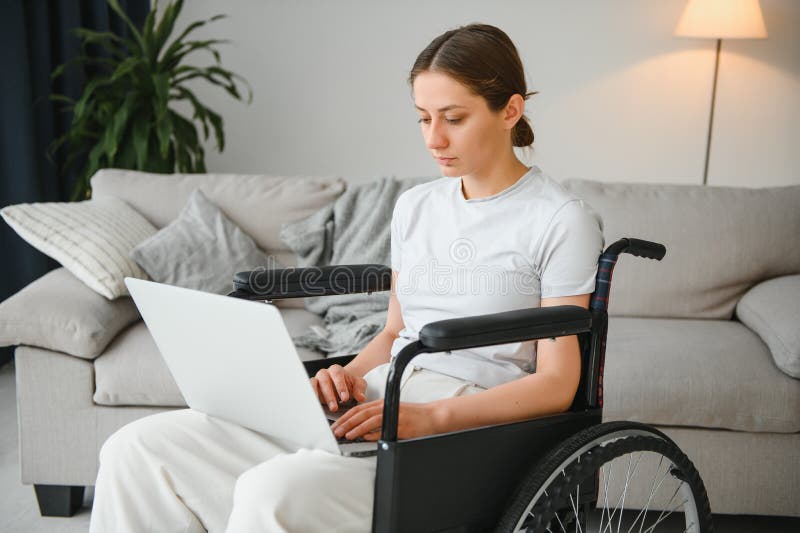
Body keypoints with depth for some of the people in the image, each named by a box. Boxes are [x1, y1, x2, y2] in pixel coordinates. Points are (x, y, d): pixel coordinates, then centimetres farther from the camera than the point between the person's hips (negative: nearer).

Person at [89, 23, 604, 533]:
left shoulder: (561, 218, -4)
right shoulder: (414, 207, 17)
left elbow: (556, 383, -7)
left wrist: (431, 416, -20)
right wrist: (350, 375, 0)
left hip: (470, 419, -6)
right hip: (379, 398, 7)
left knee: (274, 491, -34)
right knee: (137, 449, -8)